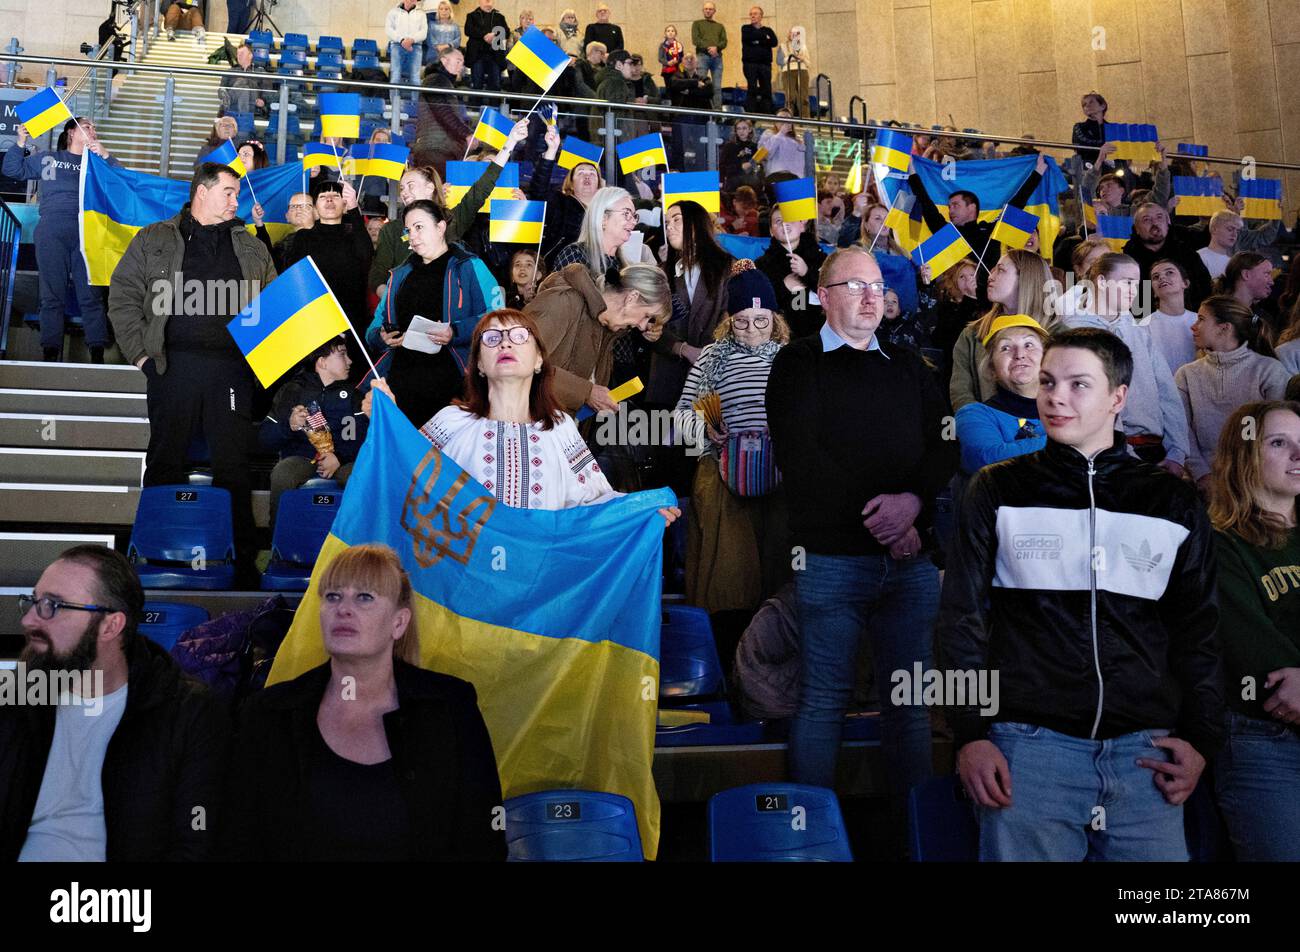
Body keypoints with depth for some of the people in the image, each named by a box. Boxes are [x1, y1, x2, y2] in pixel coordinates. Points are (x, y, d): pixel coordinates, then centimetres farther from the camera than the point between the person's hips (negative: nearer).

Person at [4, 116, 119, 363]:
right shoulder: (47, 158, 19)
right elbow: (12, 170, 21)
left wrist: (106, 156, -5)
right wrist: (20, 143, 8)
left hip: (87, 232, 0)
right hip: (52, 231, 0)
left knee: (90, 295, -5)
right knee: (52, 295, -2)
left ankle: (97, 355, -8)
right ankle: (50, 353, -2)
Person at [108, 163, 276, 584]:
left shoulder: (253, 249, 17)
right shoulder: (154, 240, 10)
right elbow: (123, 296, 6)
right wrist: (141, 353, -3)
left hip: (232, 370, 1)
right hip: (172, 367, -1)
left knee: (234, 466, 1)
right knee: (165, 461, 5)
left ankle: (242, 557, 6)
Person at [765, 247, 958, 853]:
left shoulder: (909, 368, 18)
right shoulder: (799, 365, 4)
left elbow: (944, 449, 9)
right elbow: (802, 462, -9)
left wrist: (914, 499, -11)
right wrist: (876, 517, -12)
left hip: (910, 559, 4)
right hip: (832, 557, -4)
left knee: (910, 698, 7)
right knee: (824, 697, 1)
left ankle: (914, 825, 17)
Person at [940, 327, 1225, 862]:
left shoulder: (1173, 503, 9)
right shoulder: (999, 491, 5)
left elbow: (1199, 631, 13)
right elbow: (963, 617, 3)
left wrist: (1200, 739, 4)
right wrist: (970, 733, -5)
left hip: (1145, 750, 2)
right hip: (1029, 742, -1)